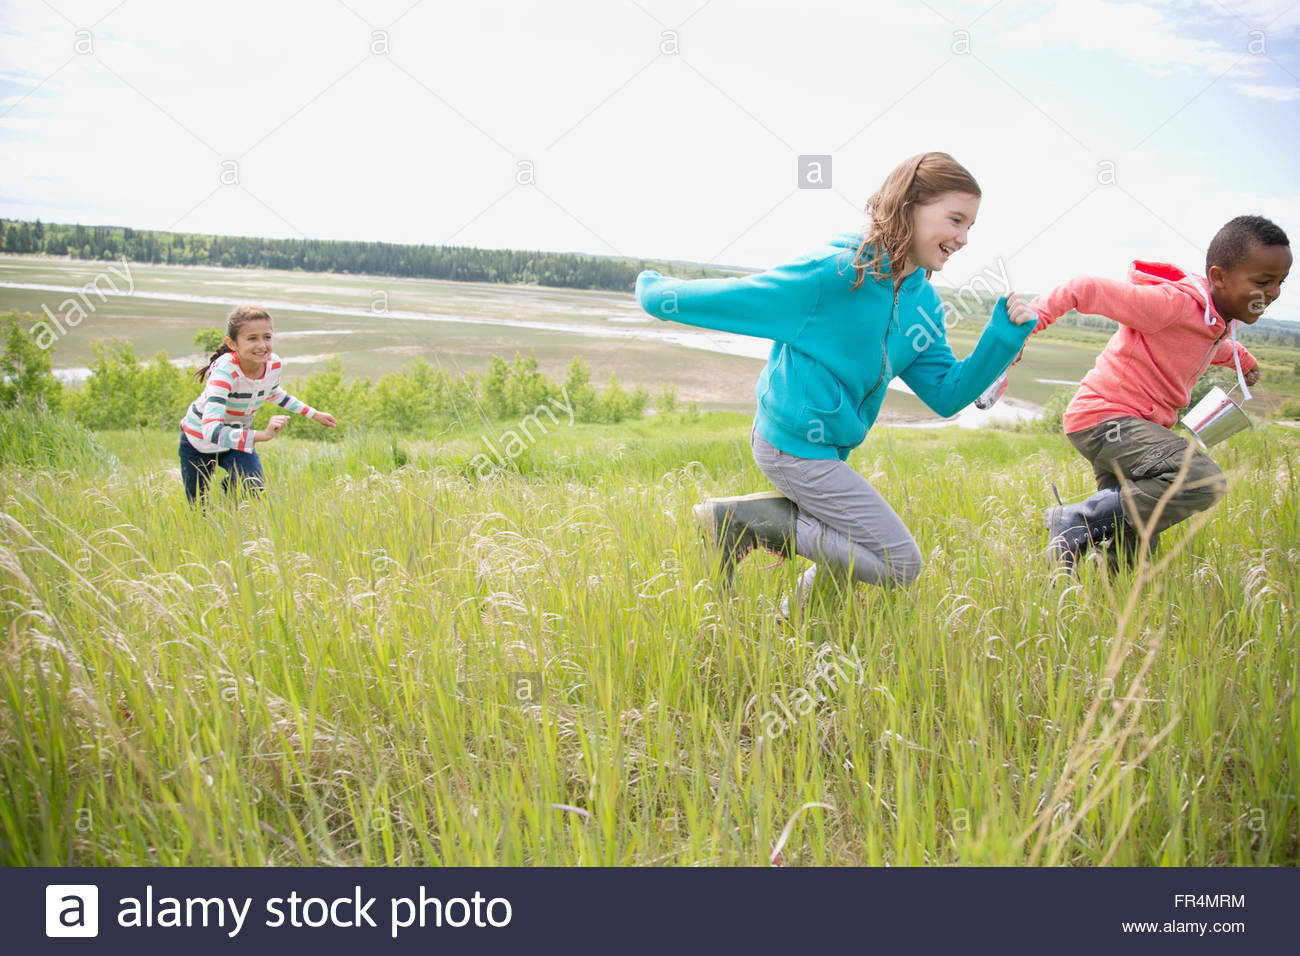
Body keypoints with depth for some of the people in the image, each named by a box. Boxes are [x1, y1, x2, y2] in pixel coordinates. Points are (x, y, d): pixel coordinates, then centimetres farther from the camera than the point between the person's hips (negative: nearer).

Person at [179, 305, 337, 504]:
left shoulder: (273, 364, -19)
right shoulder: (225, 370, -37)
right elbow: (211, 431, -48)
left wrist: (314, 414, 6)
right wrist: (262, 434, -60)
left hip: (238, 437, 4)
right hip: (199, 439, -4)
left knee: (256, 494, -13)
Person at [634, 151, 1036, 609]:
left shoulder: (923, 302, 5)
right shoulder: (838, 272, -20)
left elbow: (947, 394, 5)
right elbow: (742, 295, -10)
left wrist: (1005, 334, -6)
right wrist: (657, 293, -1)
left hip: (826, 449, 9)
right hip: (796, 445, -9)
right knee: (900, 564, -8)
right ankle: (744, 520, -8)